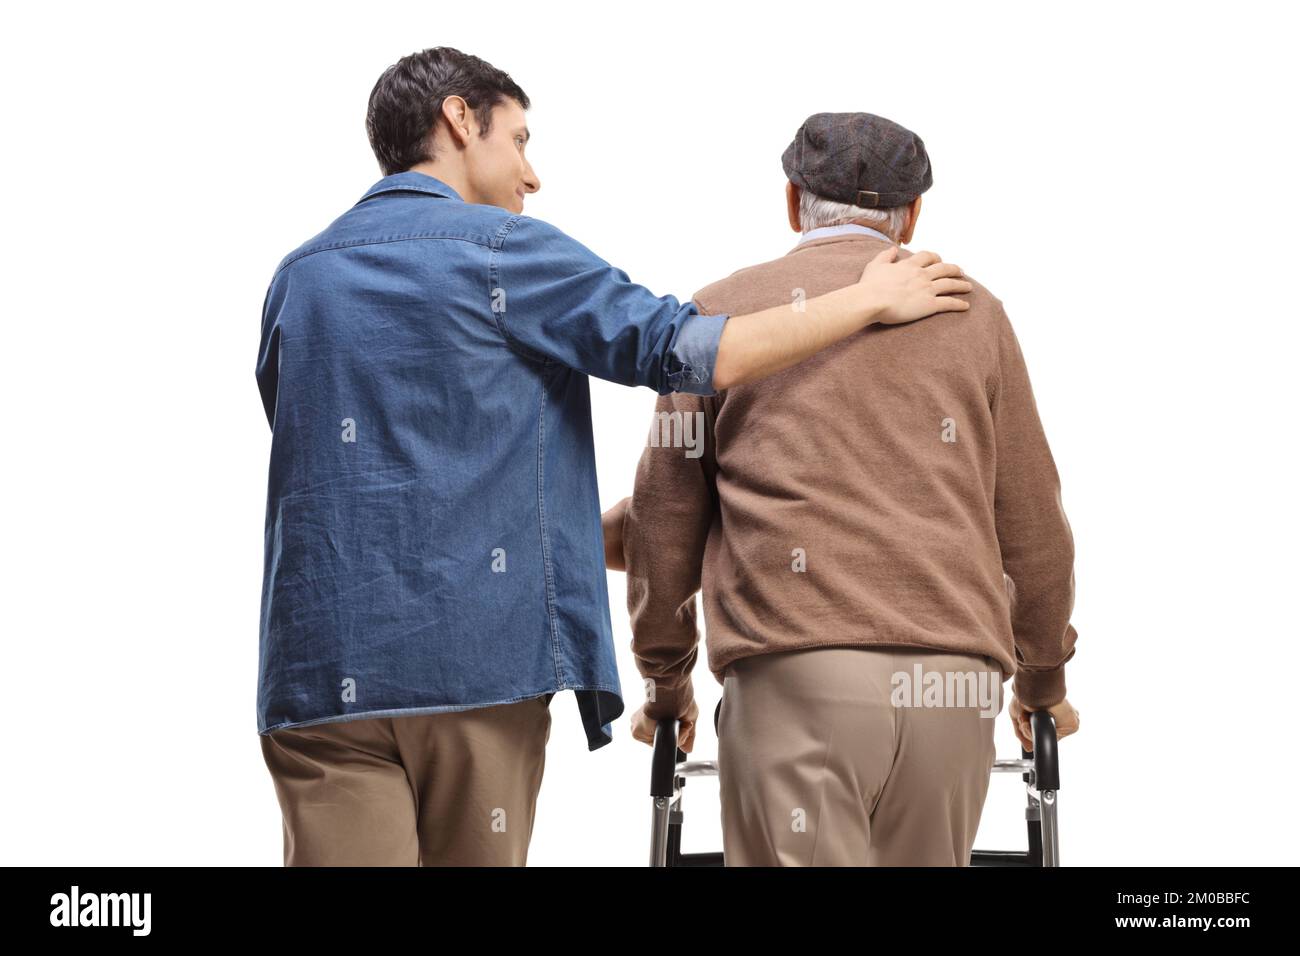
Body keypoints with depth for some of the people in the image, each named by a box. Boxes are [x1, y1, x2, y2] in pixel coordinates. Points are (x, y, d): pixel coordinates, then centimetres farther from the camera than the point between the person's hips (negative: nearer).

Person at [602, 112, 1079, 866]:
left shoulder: (724, 312, 13)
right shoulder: (973, 314, 16)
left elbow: (664, 523, 15)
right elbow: (1033, 526, 17)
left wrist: (667, 683, 28)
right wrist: (1044, 682, 31)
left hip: (793, 677, -2)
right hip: (954, 685, 2)